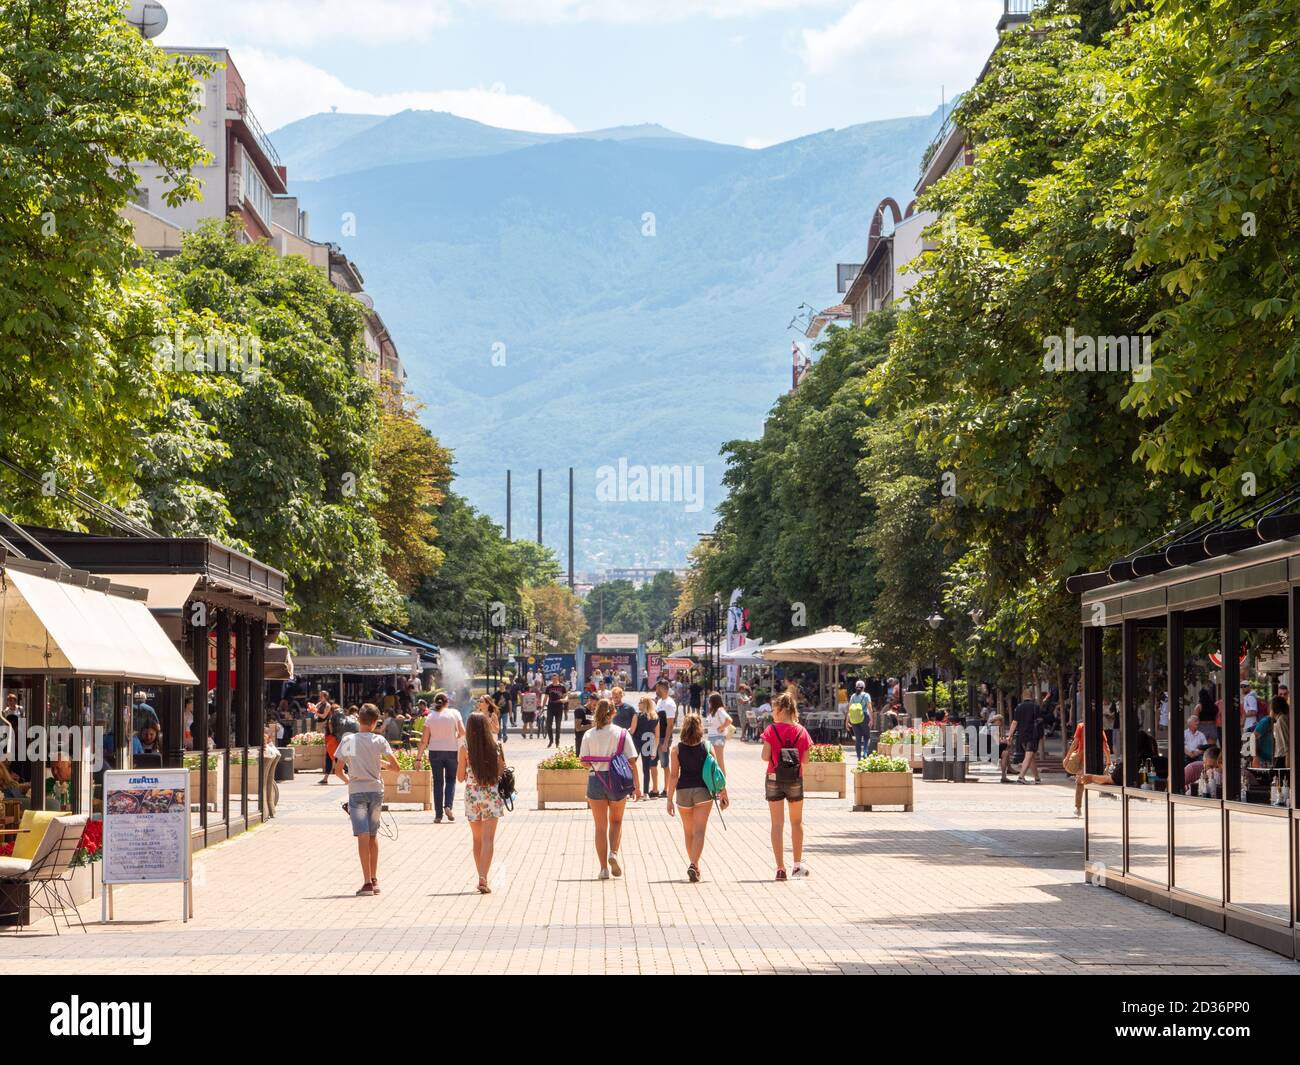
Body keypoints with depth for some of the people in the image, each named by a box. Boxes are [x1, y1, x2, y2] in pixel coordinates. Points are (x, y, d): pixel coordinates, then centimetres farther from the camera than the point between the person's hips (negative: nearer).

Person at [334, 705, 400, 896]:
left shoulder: (347, 740, -2)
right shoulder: (379, 741, -1)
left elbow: (338, 770, 1)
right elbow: (396, 767, -2)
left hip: (356, 792, -2)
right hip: (376, 790, 2)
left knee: (363, 836, -7)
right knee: (373, 835, 15)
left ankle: (367, 882, -14)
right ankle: (374, 880, 20)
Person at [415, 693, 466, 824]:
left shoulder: (430, 717, -1)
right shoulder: (454, 713, -4)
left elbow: (424, 740, -3)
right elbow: (462, 732, -6)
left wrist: (419, 757, 2)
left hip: (435, 751, 1)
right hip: (452, 750, -1)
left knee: (438, 782, 7)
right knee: (451, 779, 14)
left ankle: (438, 815, 5)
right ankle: (448, 806, -7)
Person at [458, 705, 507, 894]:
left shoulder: (465, 748, -5)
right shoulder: (495, 746, -6)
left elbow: (460, 777, -1)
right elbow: (503, 771, 3)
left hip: (472, 796, 1)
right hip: (492, 795, -1)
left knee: (477, 839, 16)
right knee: (488, 839, -4)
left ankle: (482, 877, 22)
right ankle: (483, 878, -17)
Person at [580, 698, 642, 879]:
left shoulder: (589, 735, -2)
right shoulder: (622, 734, -5)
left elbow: (586, 762, -5)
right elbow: (631, 762, -6)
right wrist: (637, 786, 0)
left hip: (595, 780, 0)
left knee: (600, 826, 9)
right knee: (616, 821, 21)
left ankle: (604, 868, 8)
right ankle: (613, 853, -3)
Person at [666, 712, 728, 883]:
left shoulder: (677, 748, -3)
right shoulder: (707, 747, -1)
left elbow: (673, 775, -6)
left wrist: (670, 798, -3)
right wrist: (723, 793, 7)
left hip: (683, 791, 1)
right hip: (703, 790, -1)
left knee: (688, 832, 17)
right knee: (699, 831, -4)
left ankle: (694, 865, 28)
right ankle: (694, 865, -22)